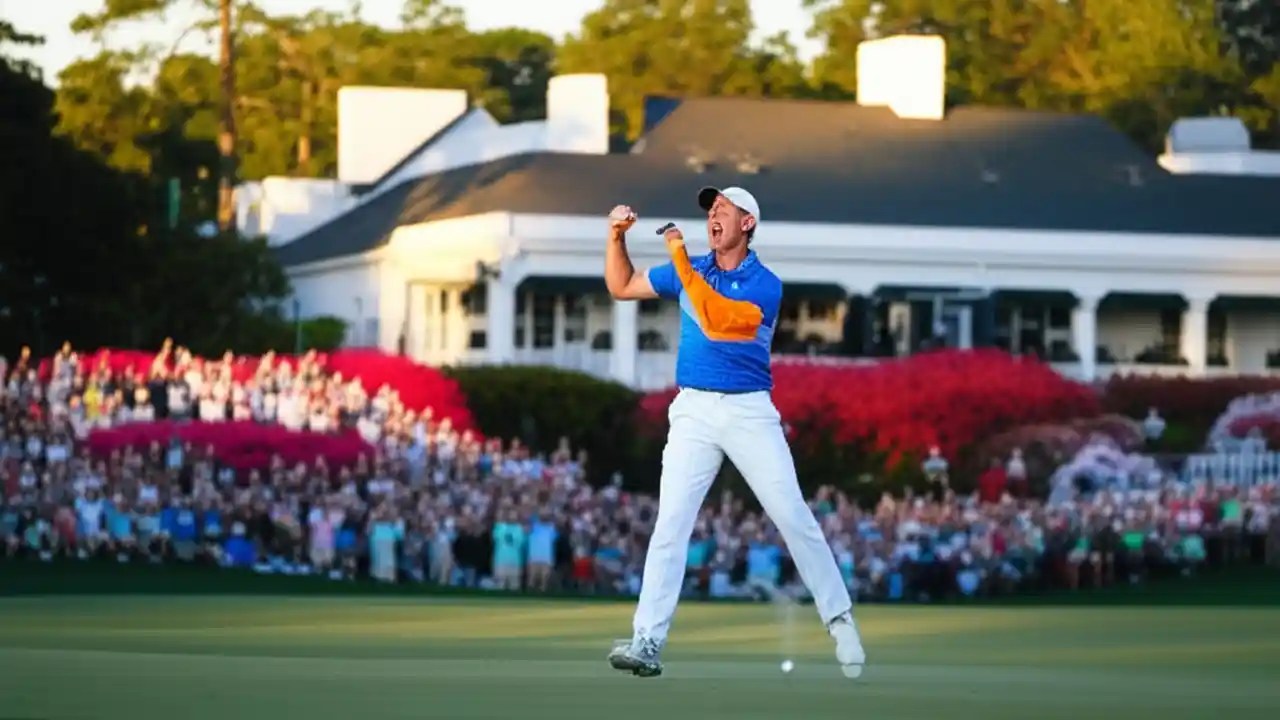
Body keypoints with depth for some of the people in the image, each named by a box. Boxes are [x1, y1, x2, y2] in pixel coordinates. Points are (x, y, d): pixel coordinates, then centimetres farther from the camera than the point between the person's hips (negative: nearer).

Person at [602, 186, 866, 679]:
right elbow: (621, 288, 17)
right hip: (694, 412, 3)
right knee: (671, 522, -9)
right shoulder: (690, 271, 10)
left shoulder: (765, 285, -6)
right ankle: (646, 642, -13)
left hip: (750, 412, -3)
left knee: (794, 517, -5)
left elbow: (715, 320, -21)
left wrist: (680, 261, -18)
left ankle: (840, 621, 8)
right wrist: (617, 237, 2)